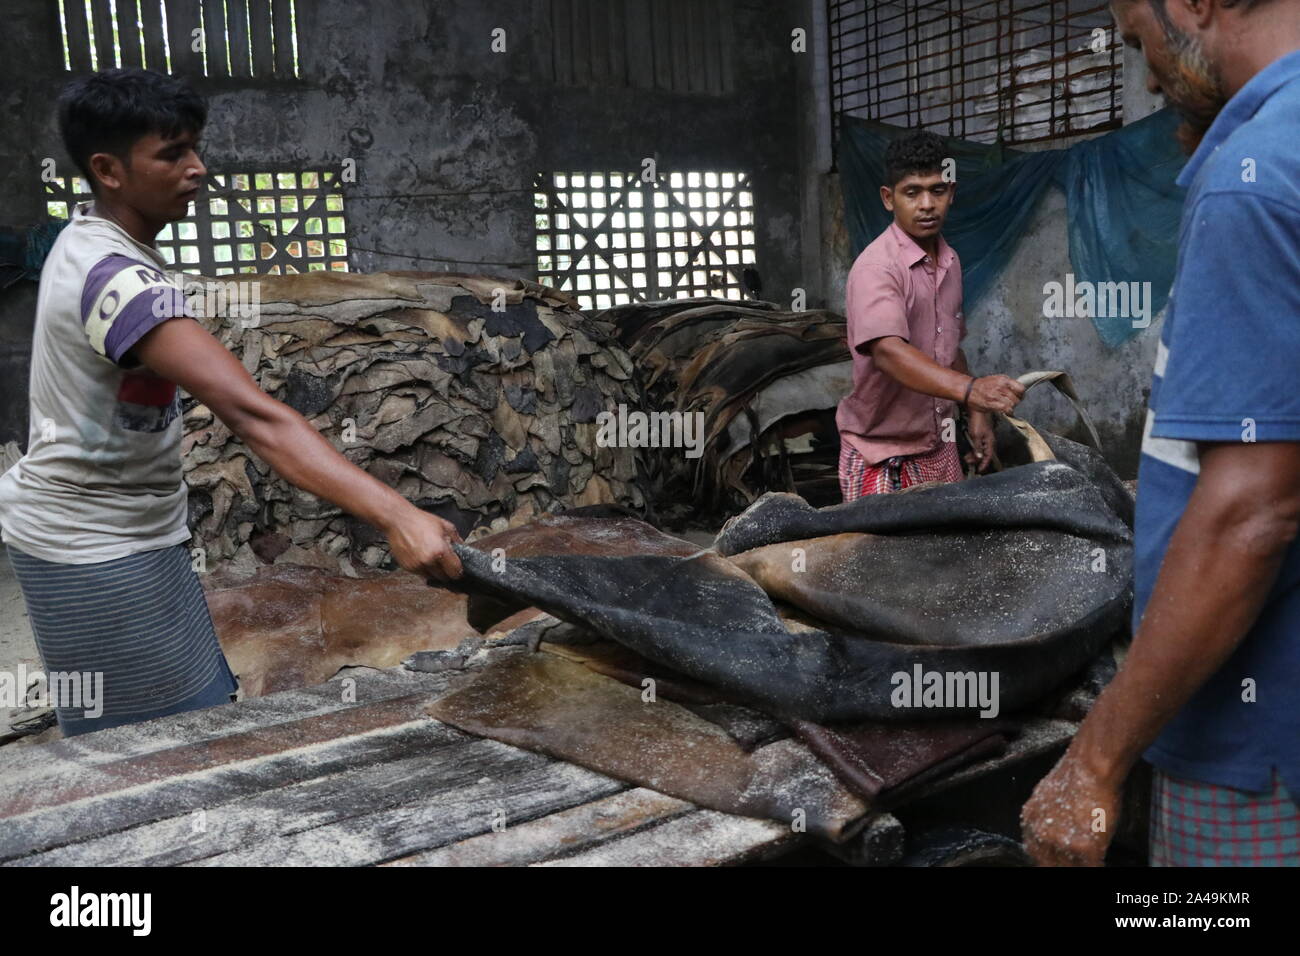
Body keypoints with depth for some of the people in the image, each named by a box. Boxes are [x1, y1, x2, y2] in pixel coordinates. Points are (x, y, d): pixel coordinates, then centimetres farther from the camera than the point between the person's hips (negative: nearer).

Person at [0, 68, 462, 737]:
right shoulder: (117, 279, -29)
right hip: (97, 550, -10)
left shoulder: (88, 236, 4)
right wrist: (395, 518, -49)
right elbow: (253, 416, -41)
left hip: (112, 529, 10)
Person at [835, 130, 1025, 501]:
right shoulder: (876, 267, -19)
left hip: (940, 446, 7)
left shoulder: (949, 262, 7)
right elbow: (888, 351, -35)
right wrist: (969, 388, -47)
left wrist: (976, 411, 9)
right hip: (882, 451, -7)